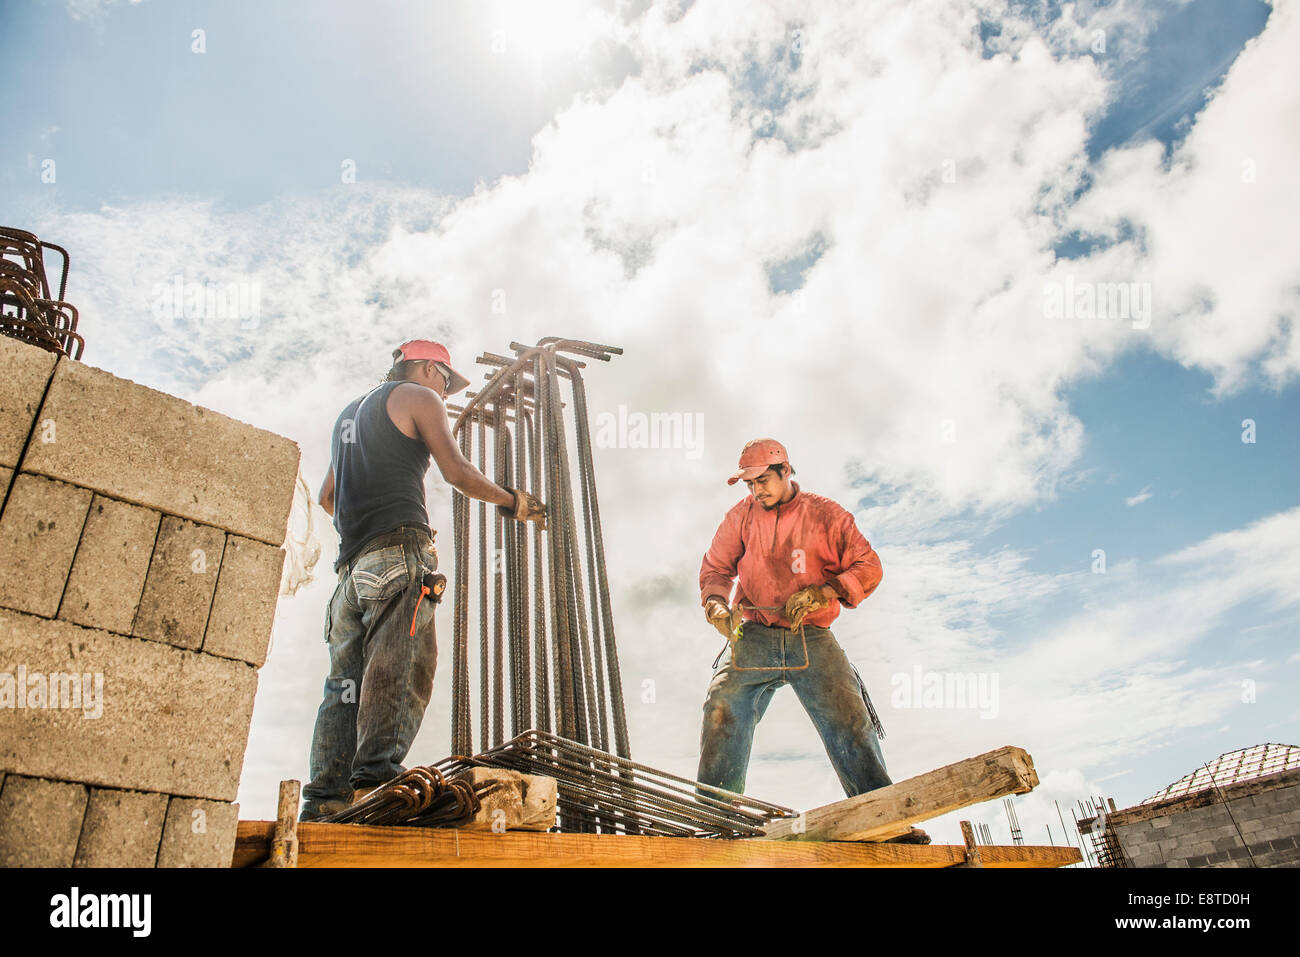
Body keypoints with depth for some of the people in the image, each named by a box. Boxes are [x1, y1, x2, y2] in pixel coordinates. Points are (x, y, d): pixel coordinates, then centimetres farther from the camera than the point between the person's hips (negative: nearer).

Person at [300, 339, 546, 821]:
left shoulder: (350, 412, 33)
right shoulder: (418, 397, 9)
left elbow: (326, 496, 38)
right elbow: (458, 472, -3)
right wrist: (513, 500, 10)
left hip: (353, 564, 8)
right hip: (399, 551, -8)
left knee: (345, 681, 3)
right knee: (401, 664, -18)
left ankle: (325, 798, -1)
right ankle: (376, 776, -30)